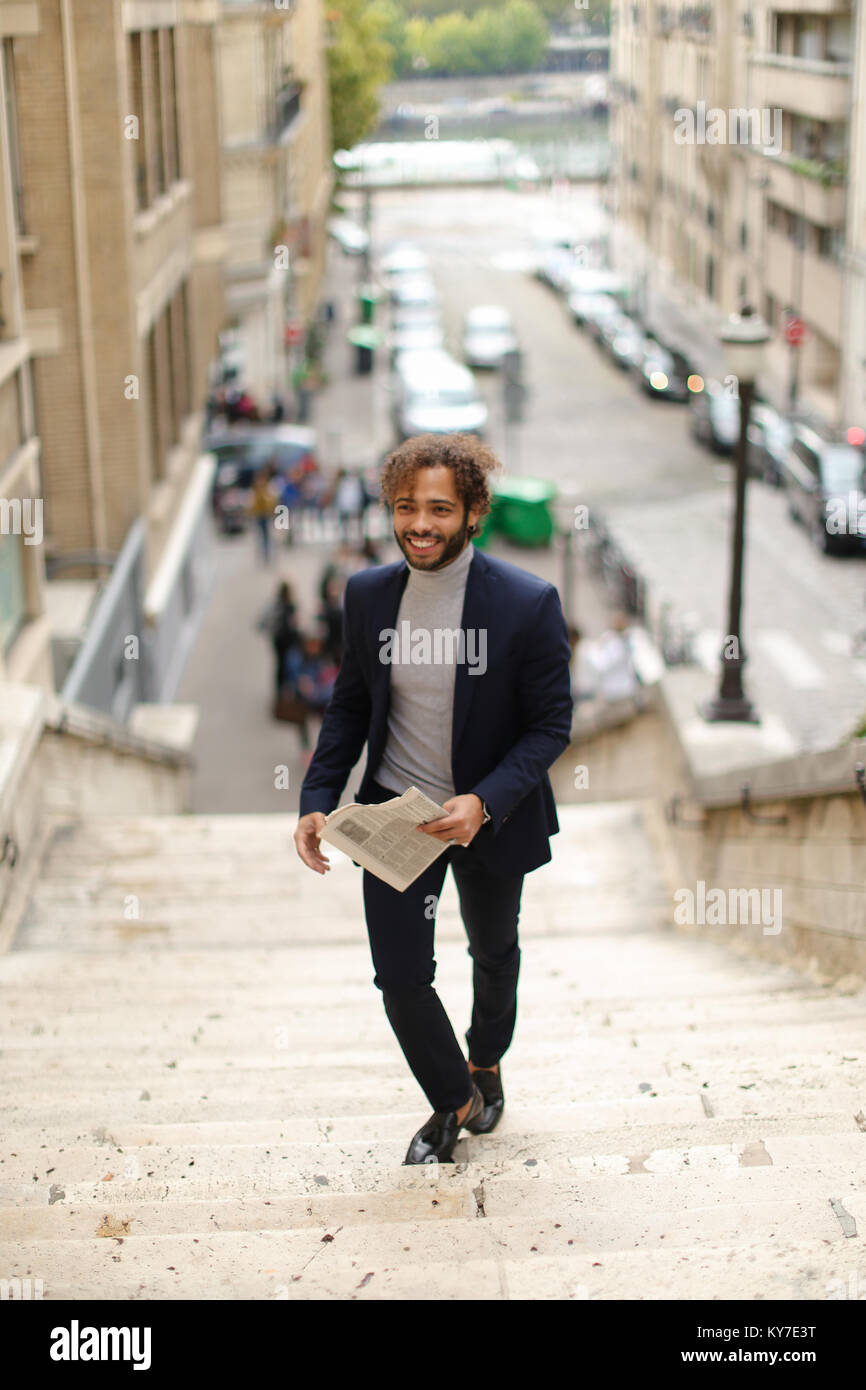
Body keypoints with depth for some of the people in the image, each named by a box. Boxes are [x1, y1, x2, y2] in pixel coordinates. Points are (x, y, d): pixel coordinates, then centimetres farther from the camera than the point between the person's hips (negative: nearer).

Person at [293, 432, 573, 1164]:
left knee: (494, 954, 23)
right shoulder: (368, 593, -8)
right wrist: (317, 800, -7)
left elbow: (551, 726, -15)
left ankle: (485, 1064, 55)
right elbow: (349, 707, 3)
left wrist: (484, 803, -28)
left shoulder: (528, 603, -20)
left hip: (490, 820, -1)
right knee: (400, 977, 0)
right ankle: (454, 1103, 29)